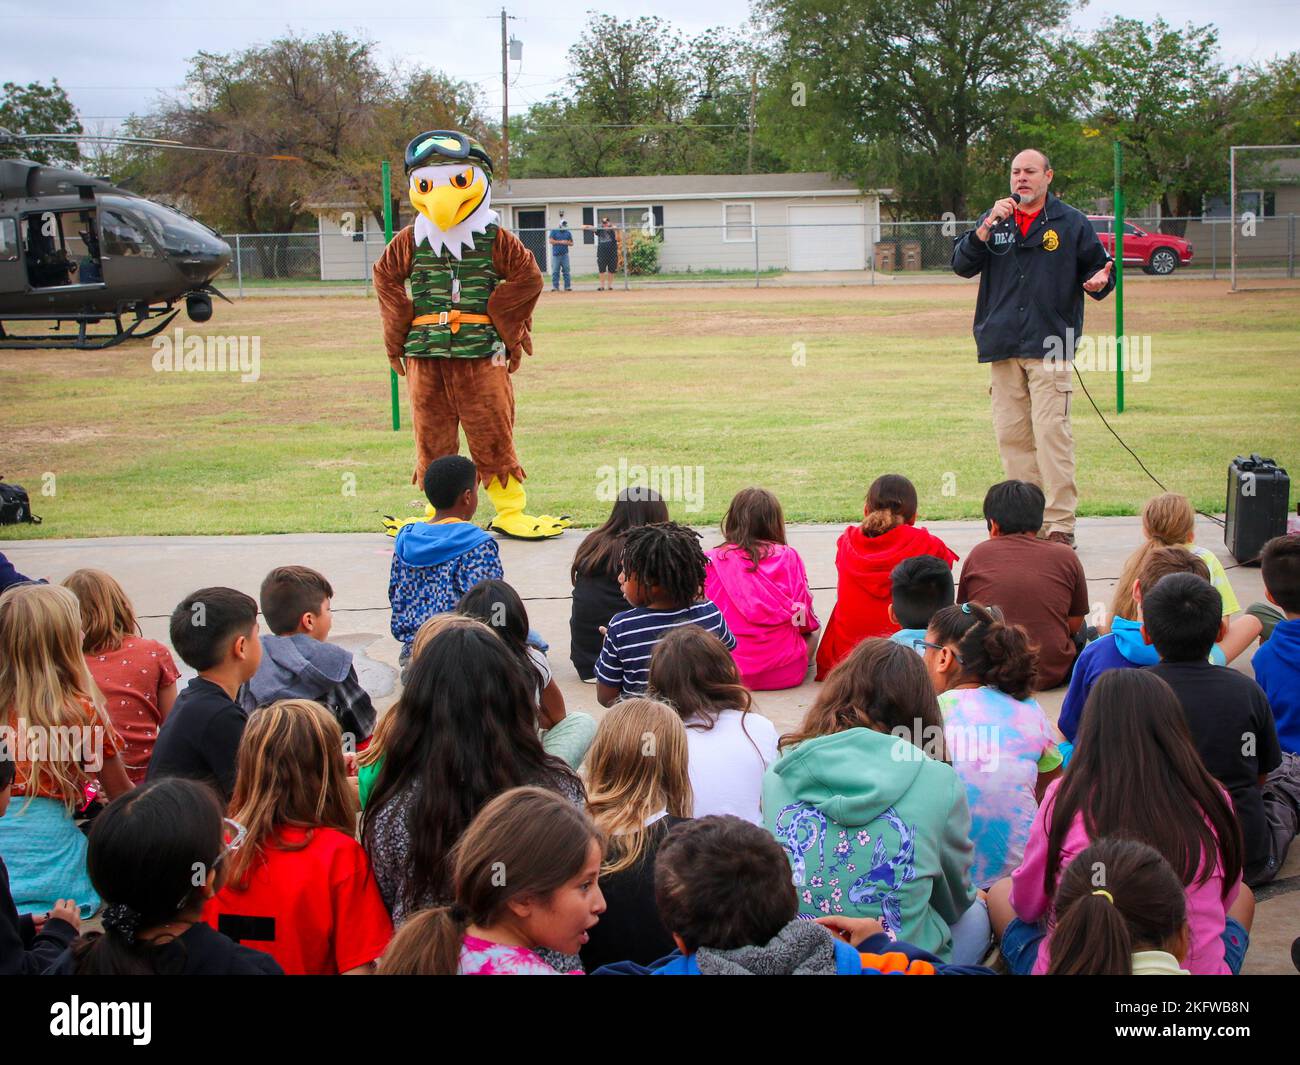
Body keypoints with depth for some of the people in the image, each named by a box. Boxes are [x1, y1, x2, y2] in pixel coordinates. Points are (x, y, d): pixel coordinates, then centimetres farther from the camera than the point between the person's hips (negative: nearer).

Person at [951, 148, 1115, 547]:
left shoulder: (1072, 223, 7)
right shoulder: (993, 219, 13)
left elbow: (1098, 267, 10)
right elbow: (961, 265, 1)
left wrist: (1099, 282, -13)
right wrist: (986, 228, -13)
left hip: (1049, 347, -3)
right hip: (1002, 347, 4)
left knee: (1051, 434, -10)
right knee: (1011, 436, 6)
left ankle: (1059, 524, -6)